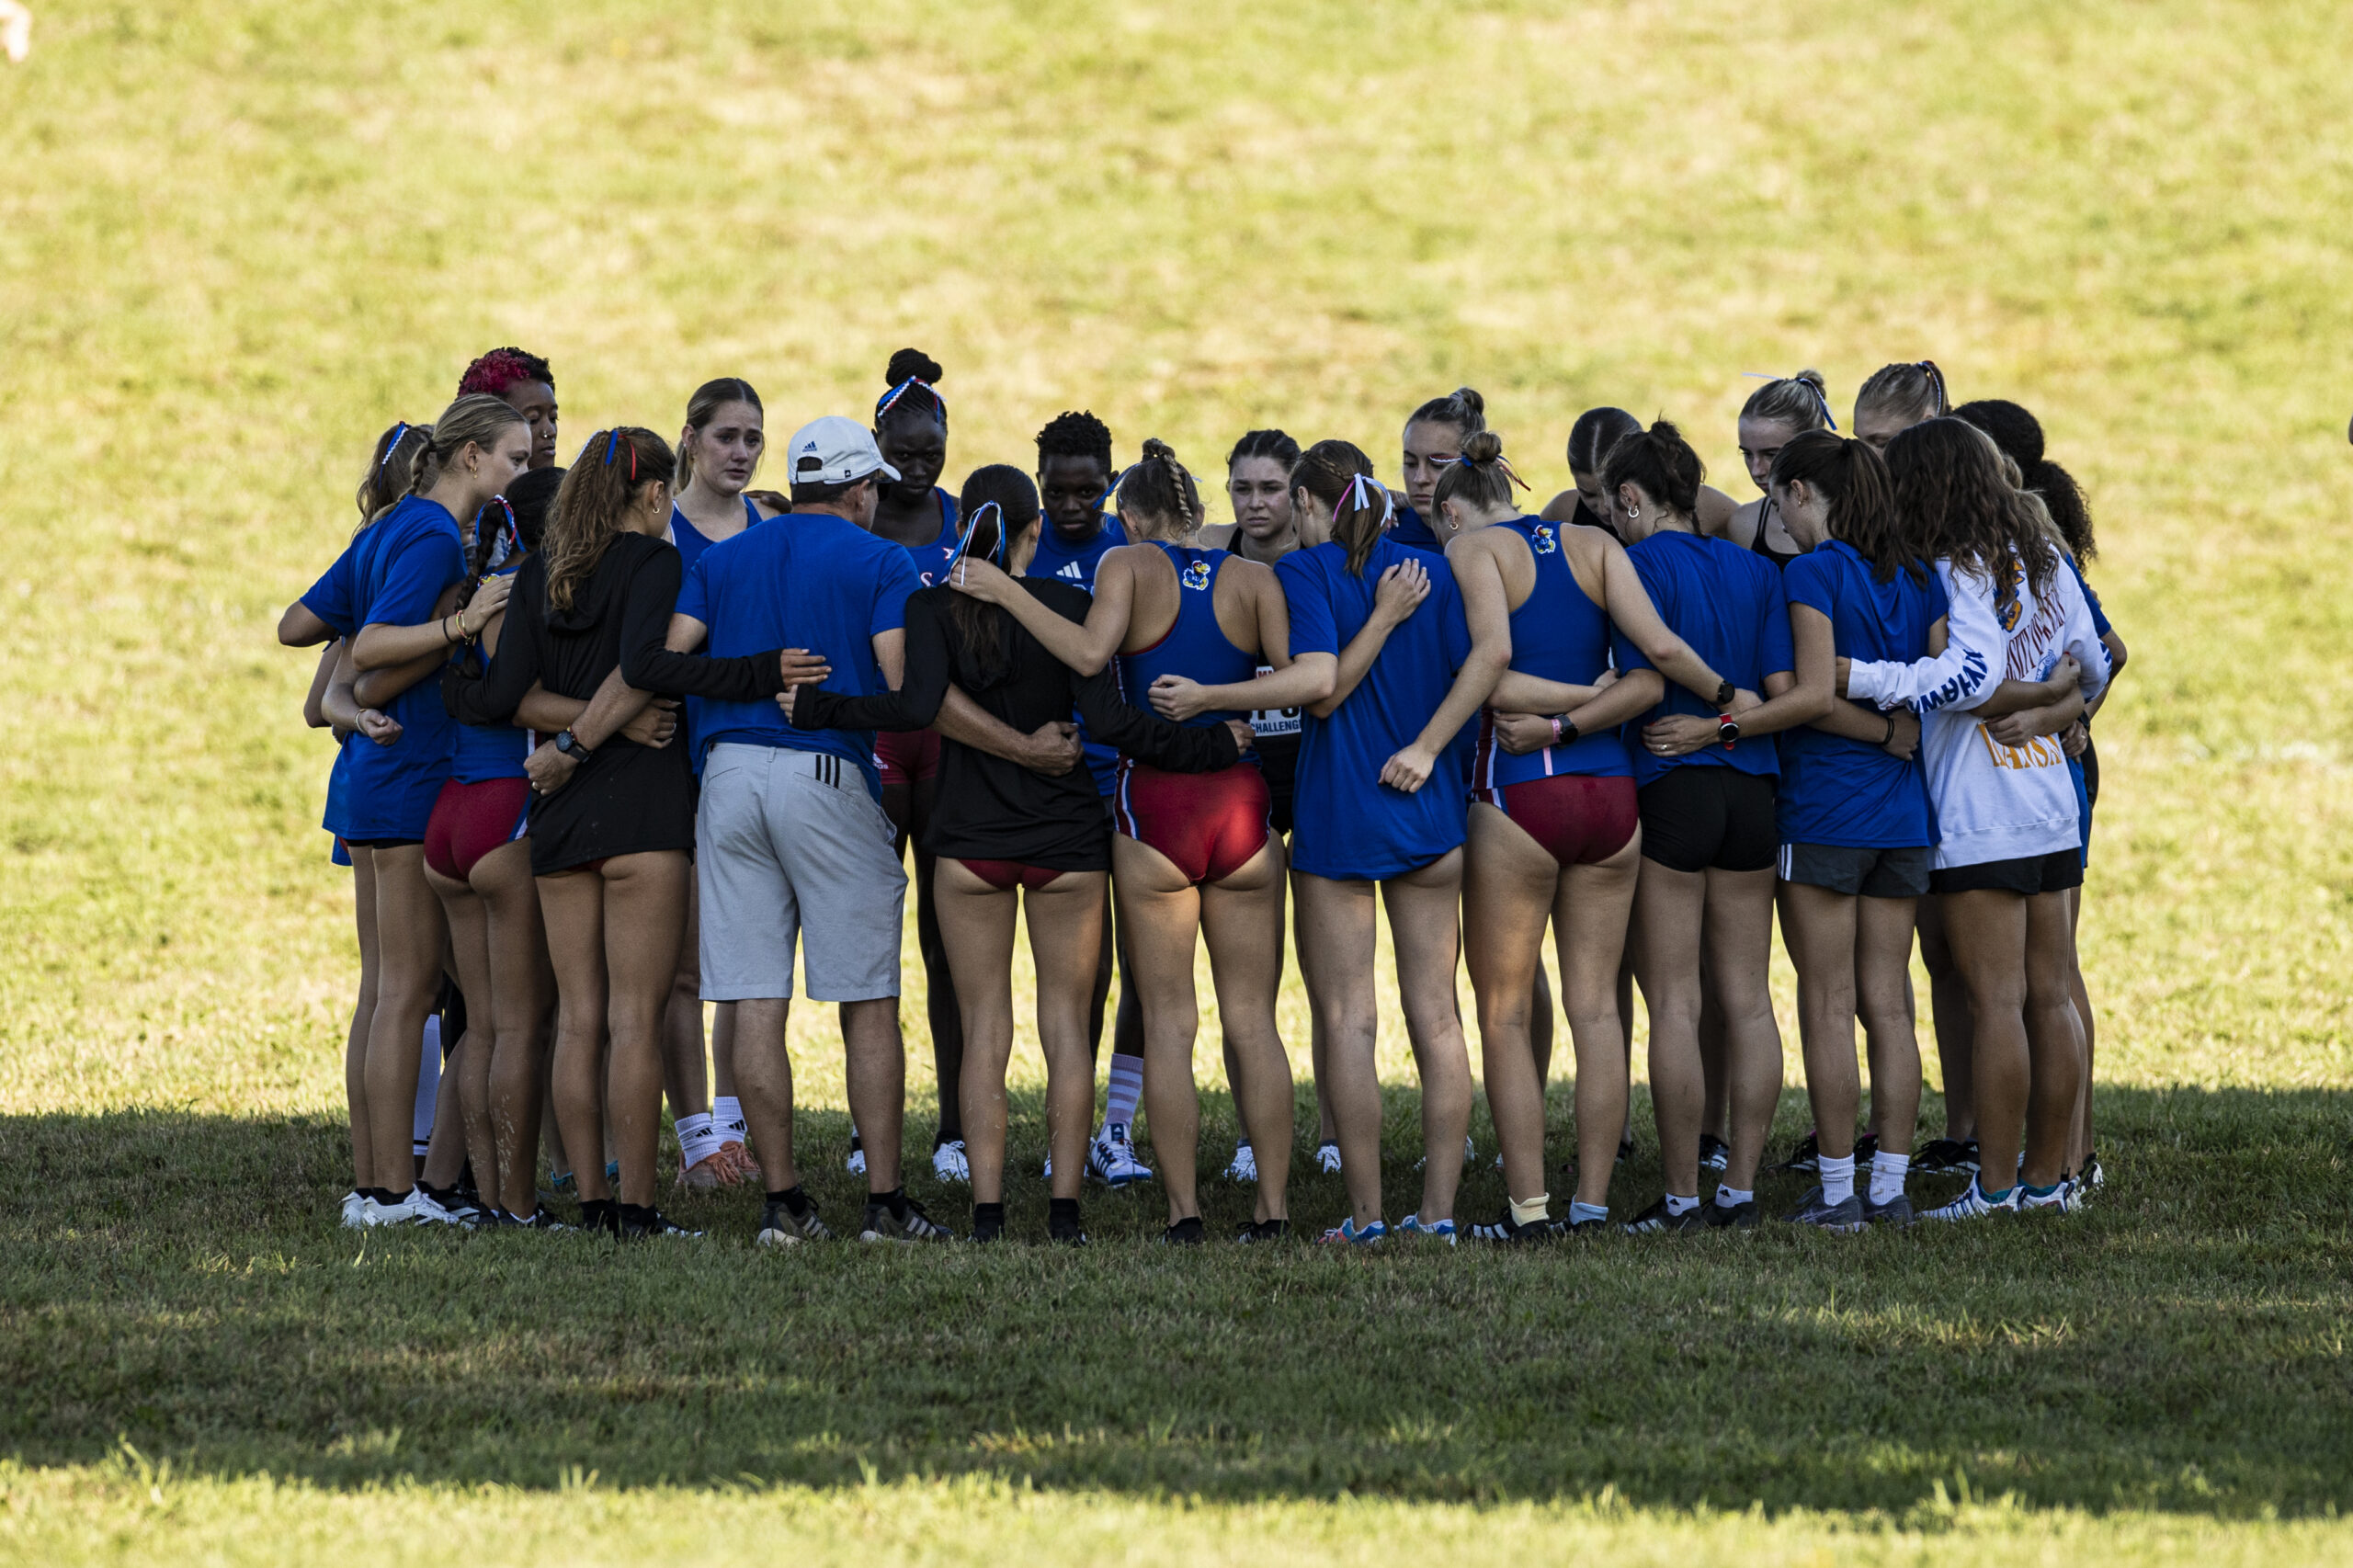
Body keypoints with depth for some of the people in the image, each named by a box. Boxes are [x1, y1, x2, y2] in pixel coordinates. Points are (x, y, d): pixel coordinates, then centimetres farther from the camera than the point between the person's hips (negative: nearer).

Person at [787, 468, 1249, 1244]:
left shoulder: (934, 607, -5)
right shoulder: (1067, 605, -5)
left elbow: (920, 706, -20)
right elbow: (1112, 722, -13)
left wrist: (816, 707, -10)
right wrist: (1215, 746, -2)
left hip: (970, 843, 0)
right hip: (1067, 838, 0)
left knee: (984, 1030, 4)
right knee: (1066, 1022, 6)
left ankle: (987, 1211, -3)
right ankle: (1064, 1208, 1)